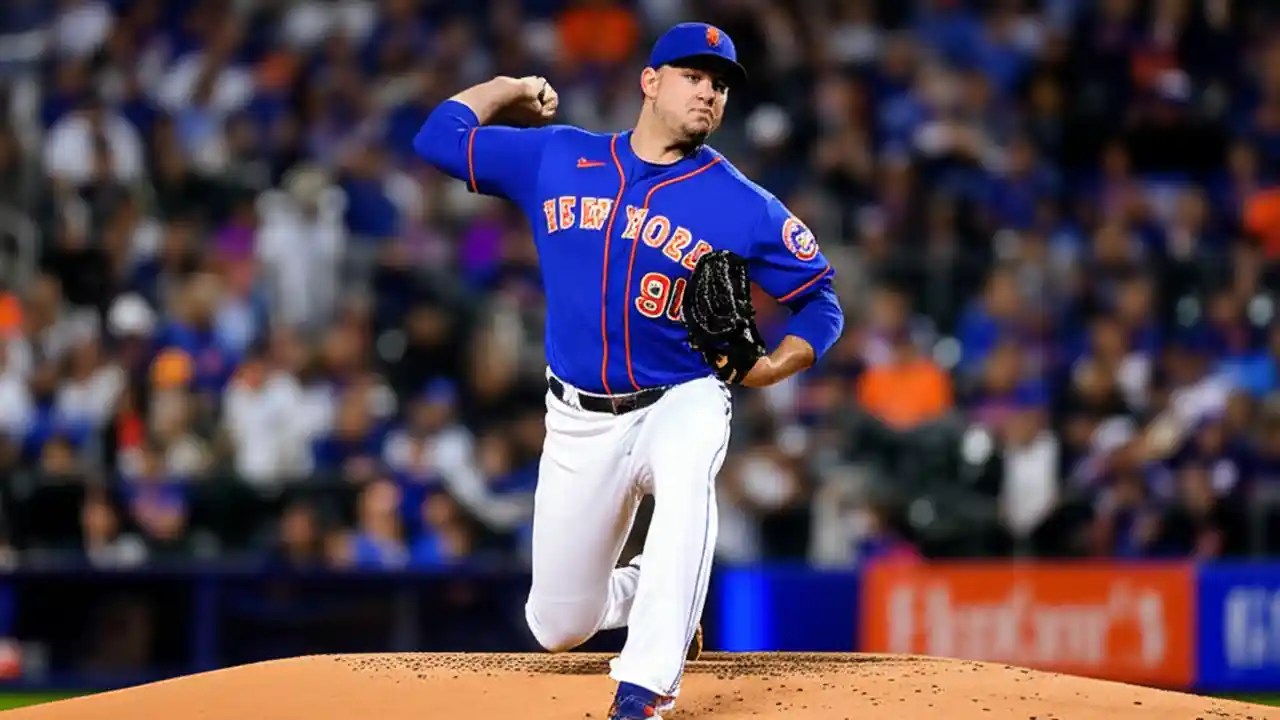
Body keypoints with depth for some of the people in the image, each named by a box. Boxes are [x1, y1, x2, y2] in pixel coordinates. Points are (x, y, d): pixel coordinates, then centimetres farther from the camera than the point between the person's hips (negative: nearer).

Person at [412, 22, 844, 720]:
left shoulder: (743, 206, -6)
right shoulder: (556, 159, 1)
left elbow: (821, 303, 0)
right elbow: (438, 137, 7)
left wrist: (774, 367, -17)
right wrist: (515, 88, 13)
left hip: (682, 401, -3)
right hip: (579, 420, 3)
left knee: (685, 474, -41)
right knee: (558, 628, 4)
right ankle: (643, 586, 41)